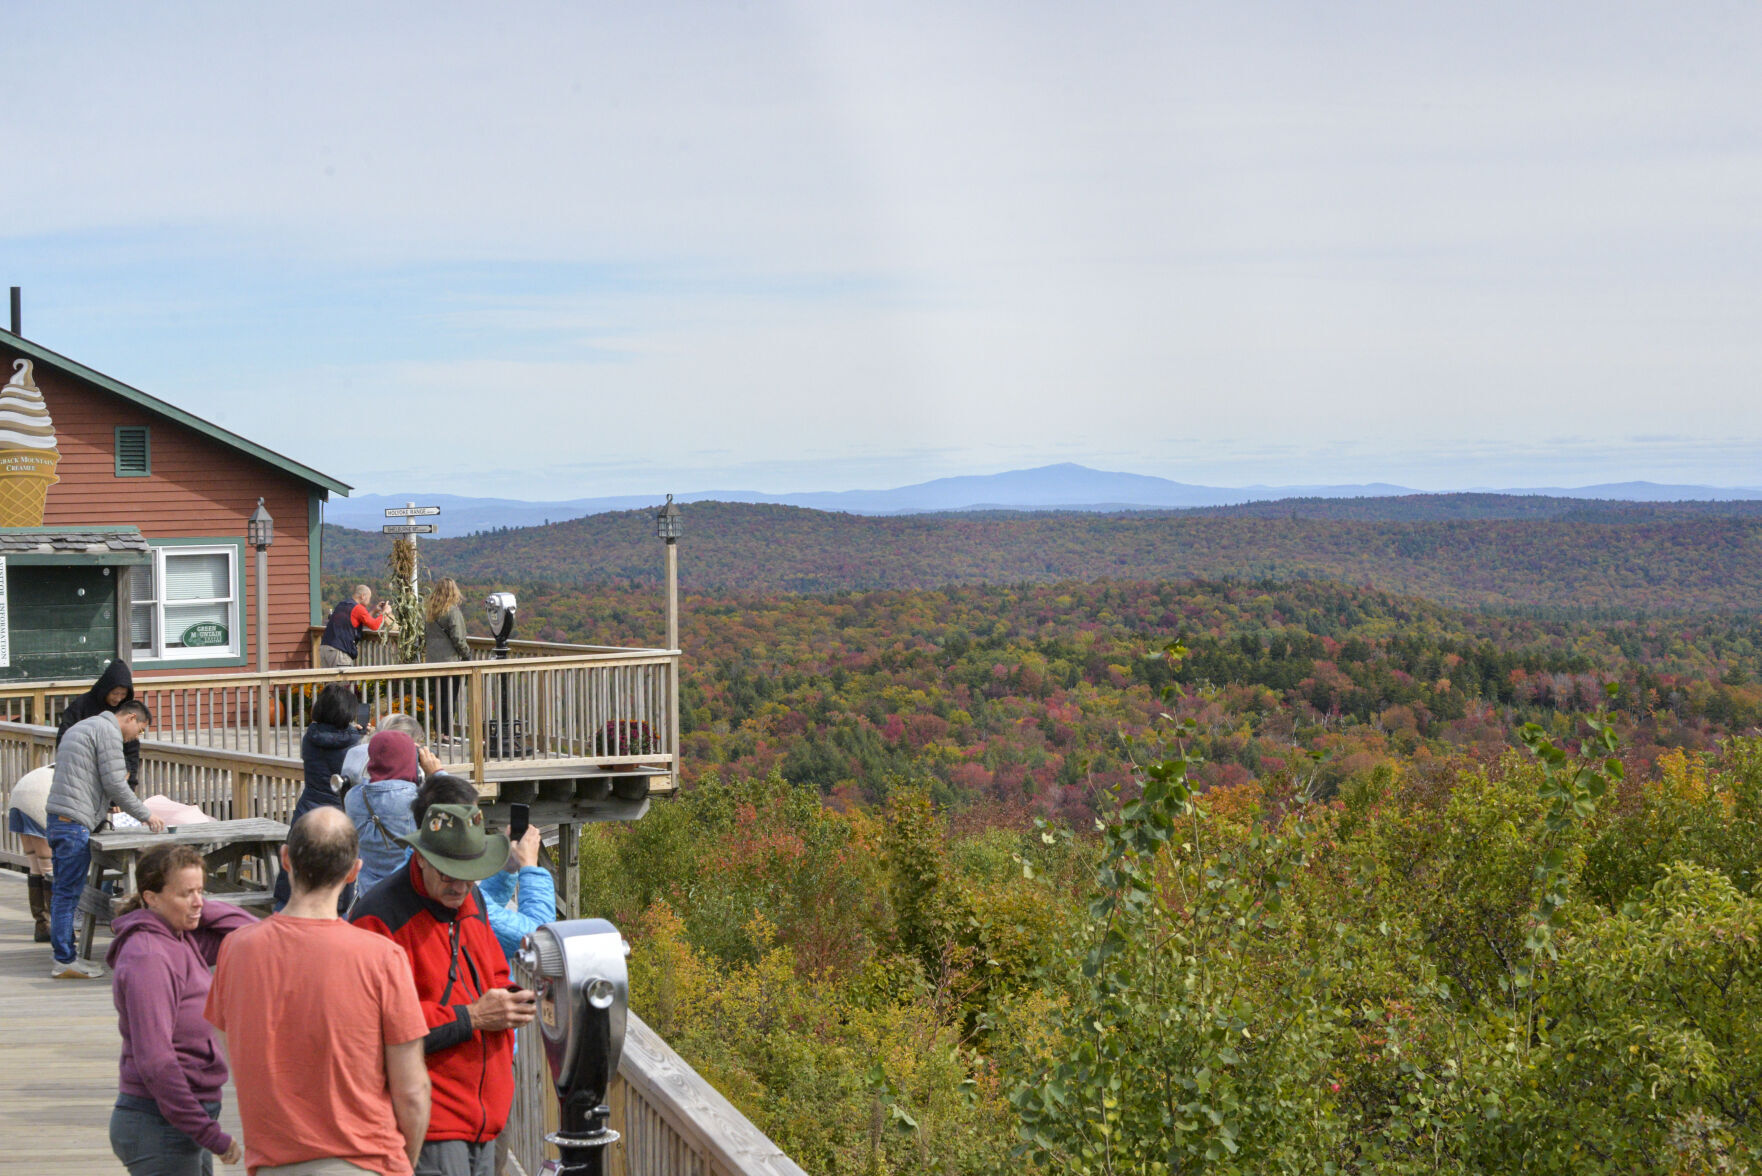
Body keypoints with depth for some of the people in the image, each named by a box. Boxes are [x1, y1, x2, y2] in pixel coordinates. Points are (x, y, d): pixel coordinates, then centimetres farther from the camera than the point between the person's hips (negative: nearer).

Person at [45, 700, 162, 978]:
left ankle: (64, 956, 16)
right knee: (69, 892, -6)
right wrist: (145, 816, -3)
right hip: (75, 822, -10)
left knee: (64, 891, 12)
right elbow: (115, 784, -12)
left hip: (58, 819, 10)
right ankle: (64, 961, -4)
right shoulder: (108, 732, -7)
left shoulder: (80, 727, 24)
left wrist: (100, 812, 27)